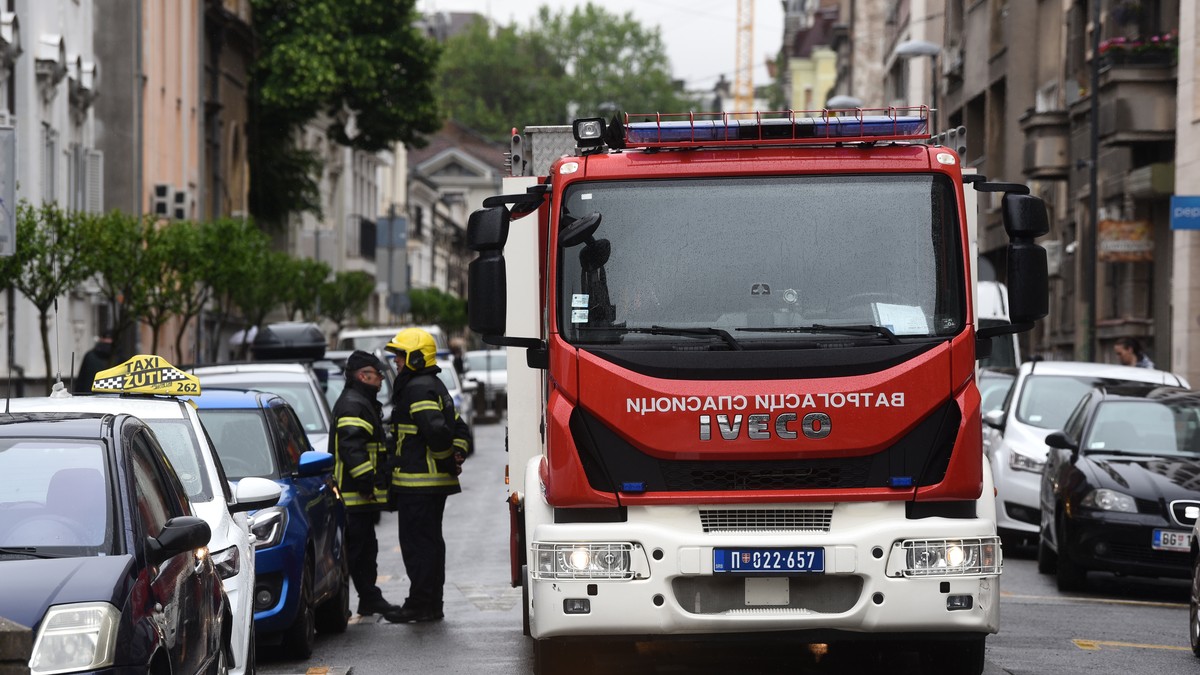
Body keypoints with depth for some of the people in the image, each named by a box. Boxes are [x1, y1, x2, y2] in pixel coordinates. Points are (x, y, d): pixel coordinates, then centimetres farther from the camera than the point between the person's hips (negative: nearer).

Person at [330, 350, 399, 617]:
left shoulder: (365, 404, 22)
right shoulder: (352, 405, -14)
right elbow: (351, 447, -24)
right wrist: (366, 481, -25)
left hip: (364, 495, 11)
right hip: (355, 494, -11)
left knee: (366, 547, 14)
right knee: (354, 548, -9)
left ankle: (370, 599, 19)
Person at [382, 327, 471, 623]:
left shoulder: (417, 389, -15)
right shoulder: (435, 386, 19)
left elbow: (436, 430, -27)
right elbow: (460, 429, 23)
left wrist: (447, 460, -14)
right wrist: (456, 455, 10)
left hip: (417, 482, -11)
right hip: (436, 482, 11)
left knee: (416, 543, -7)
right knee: (431, 541, 14)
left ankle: (420, 604, -6)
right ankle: (432, 604, 18)